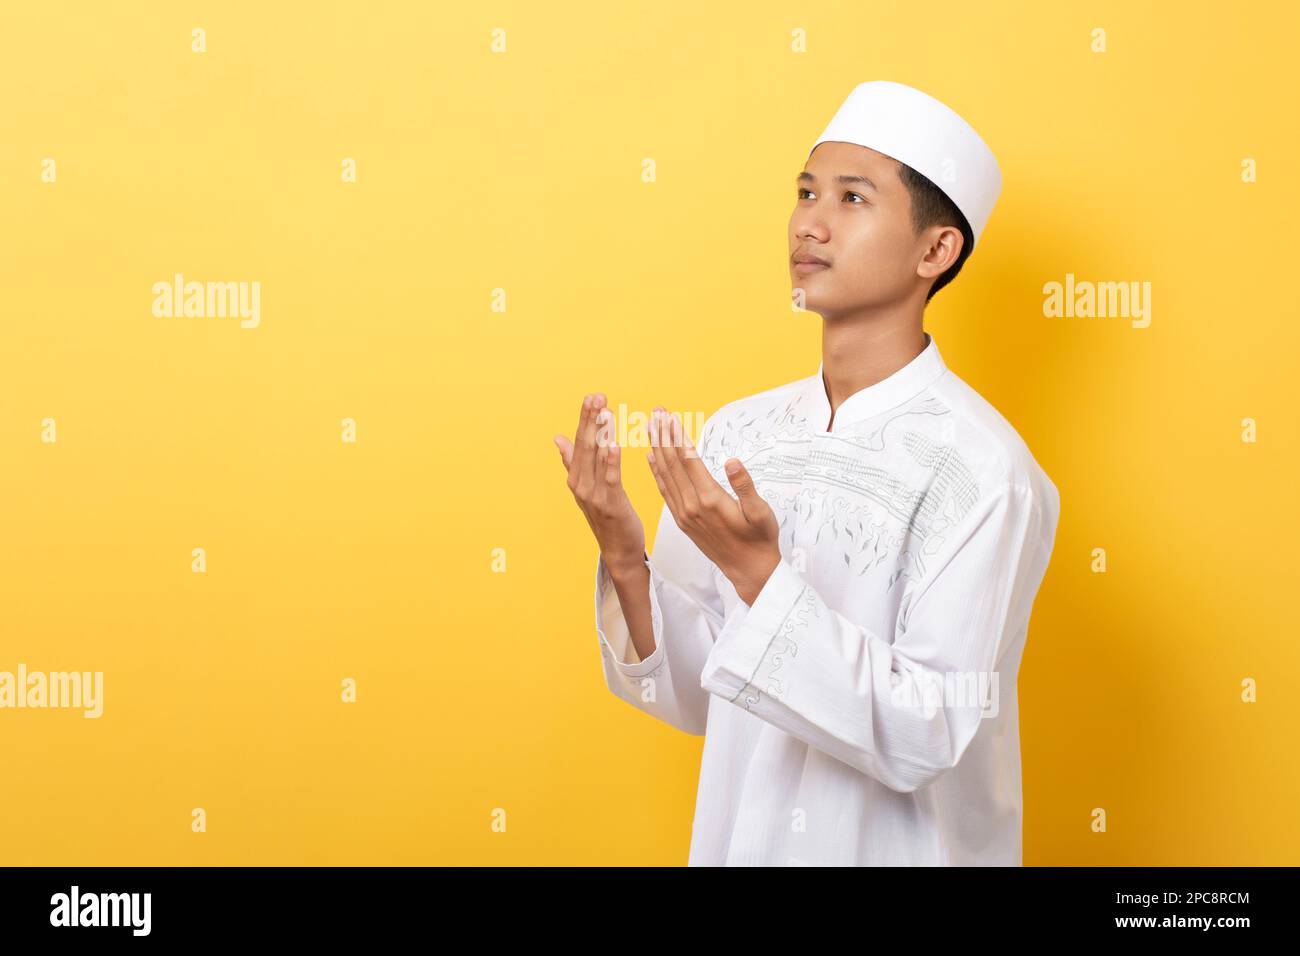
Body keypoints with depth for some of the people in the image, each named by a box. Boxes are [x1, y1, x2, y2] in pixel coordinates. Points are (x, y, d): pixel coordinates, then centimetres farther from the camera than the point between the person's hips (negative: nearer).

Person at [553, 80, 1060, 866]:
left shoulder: (981, 468, -18)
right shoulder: (736, 432, -3)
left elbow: (927, 740, -21)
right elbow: (697, 699, 1)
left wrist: (759, 574, -27)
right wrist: (625, 559, -15)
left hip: (901, 849, -4)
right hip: (738, 840, 5)